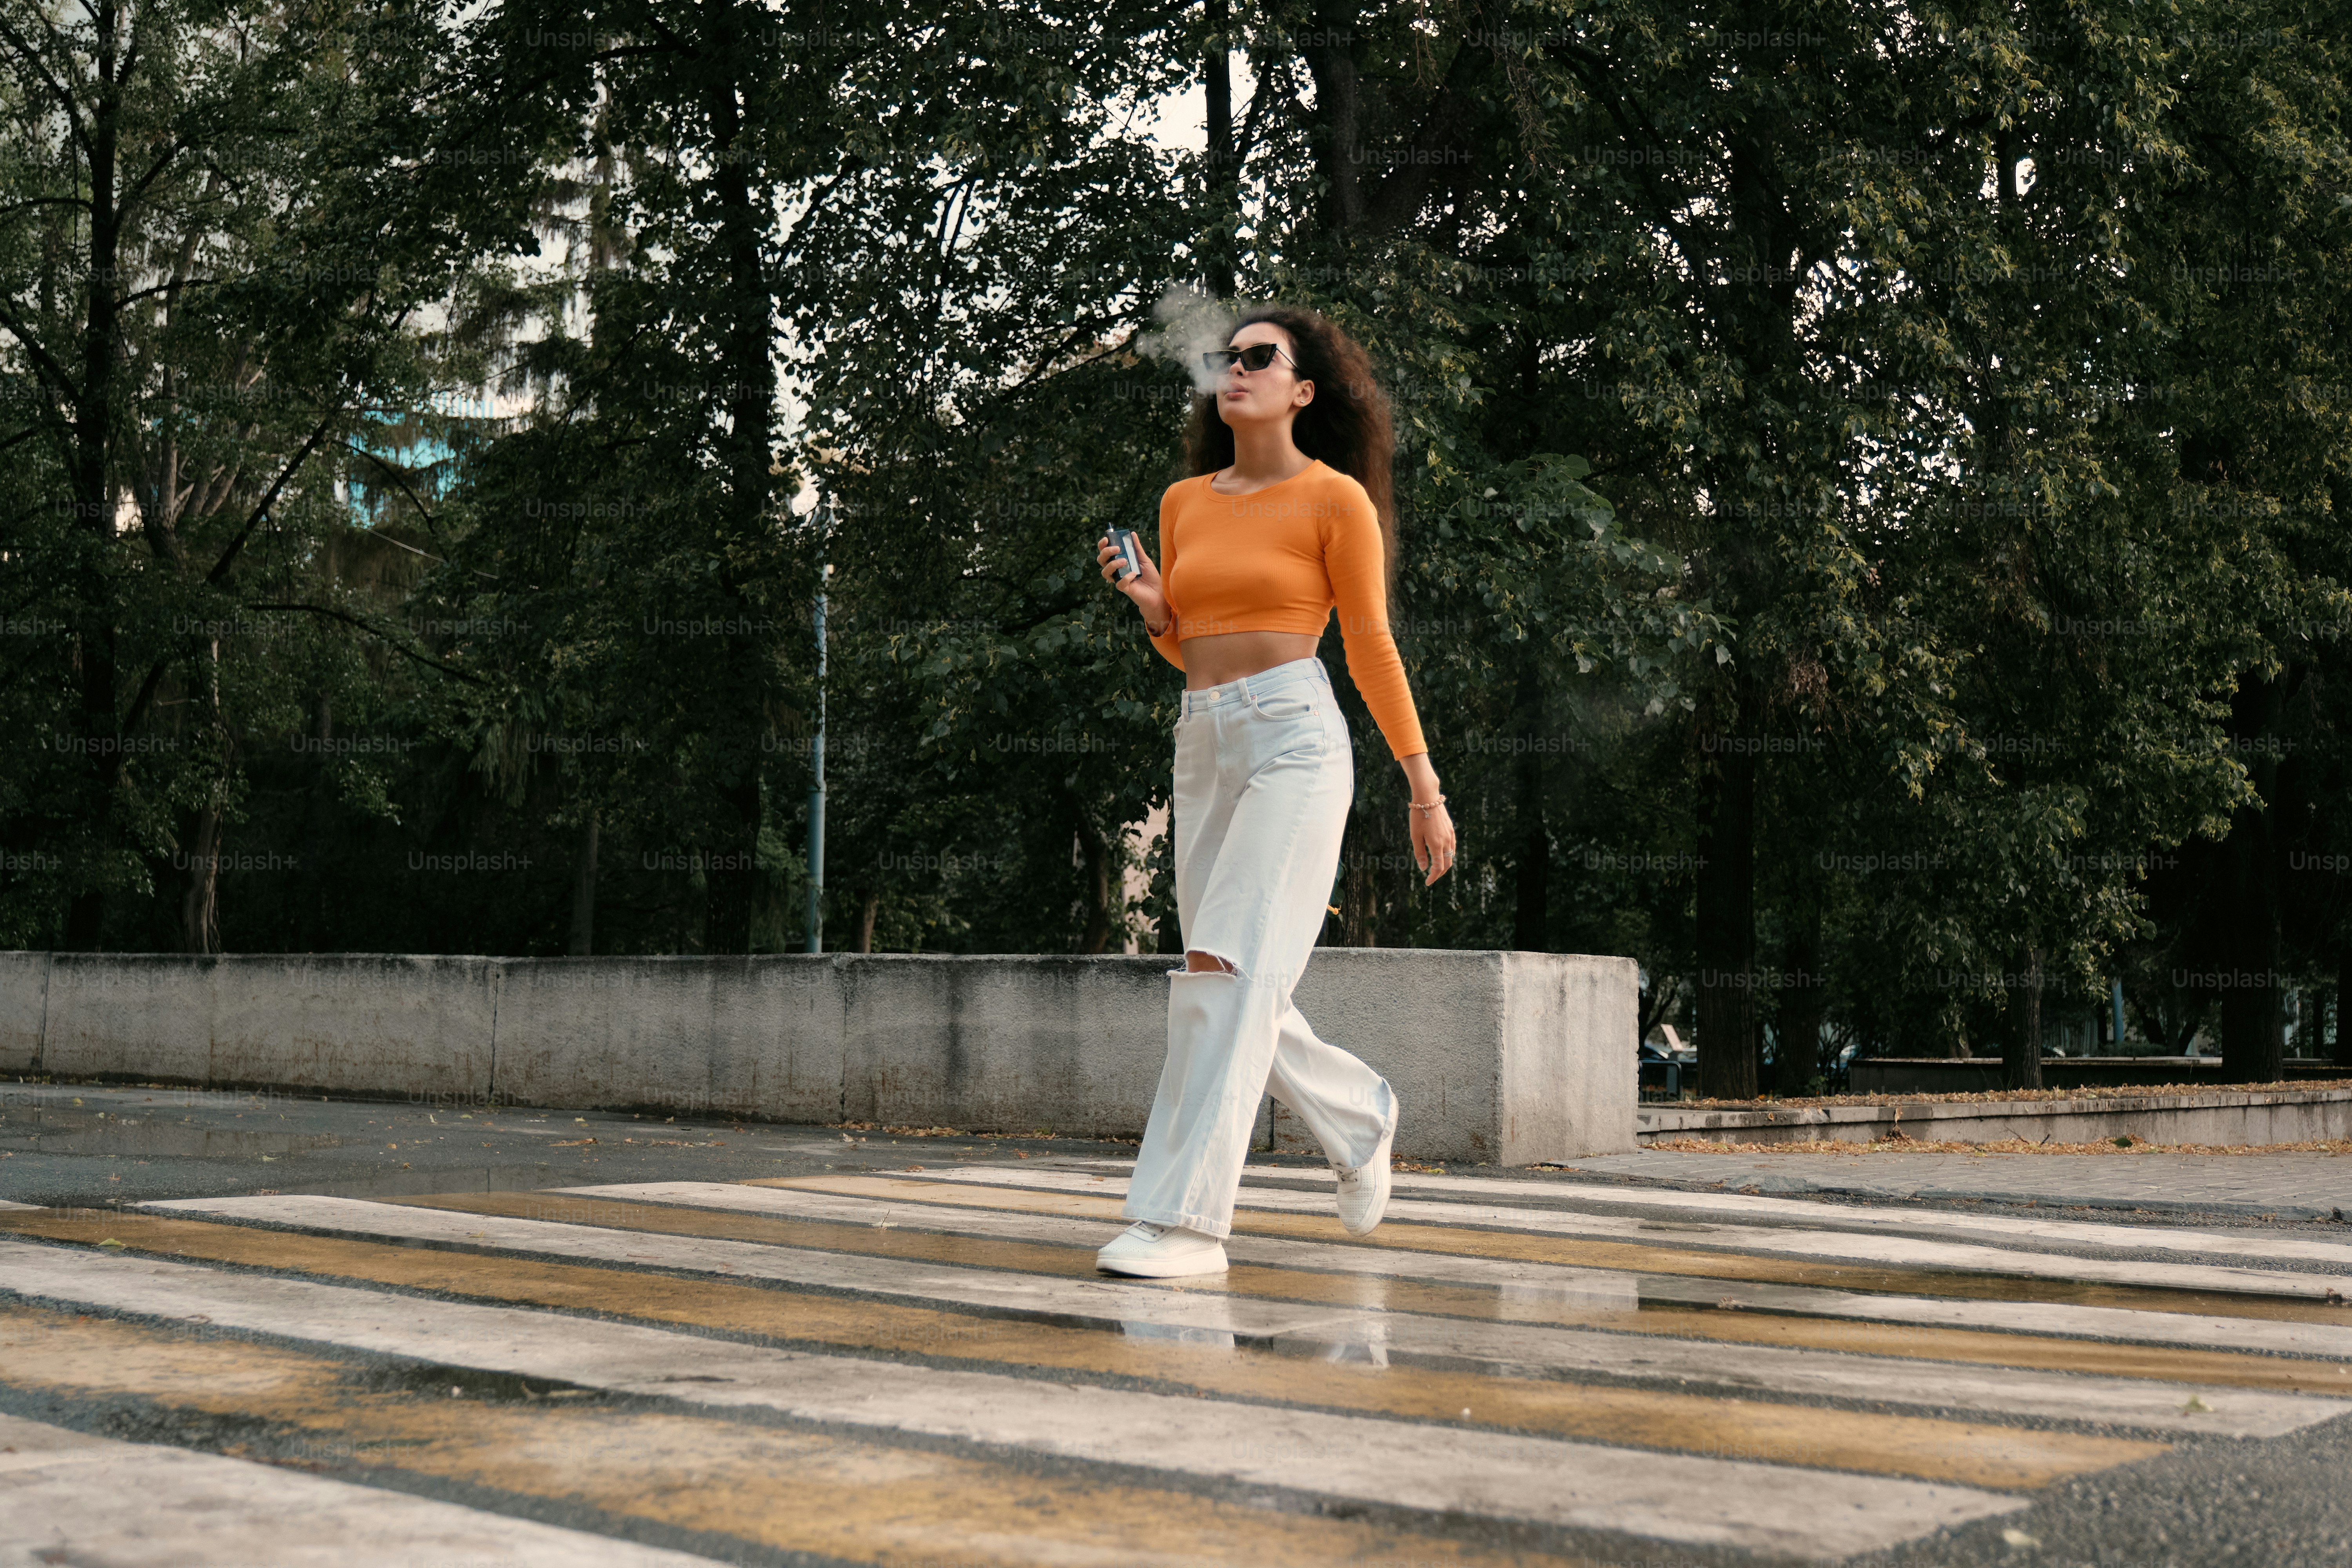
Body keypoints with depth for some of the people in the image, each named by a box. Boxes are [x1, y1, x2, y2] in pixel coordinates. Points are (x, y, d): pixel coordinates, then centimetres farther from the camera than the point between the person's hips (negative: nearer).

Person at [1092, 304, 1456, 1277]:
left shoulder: (1335, 499, -2)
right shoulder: (1185, 502, 15)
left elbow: (1371, 647, 0)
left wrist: (1424, 786, -1)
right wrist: (1151, 606, -2)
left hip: (1294, 741, -7)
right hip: (1203, 749, 7)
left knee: (1227, 972, -18)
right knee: (1234, 996, 9)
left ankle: (1185, 1219, -17)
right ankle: (1360, 1118, 36)